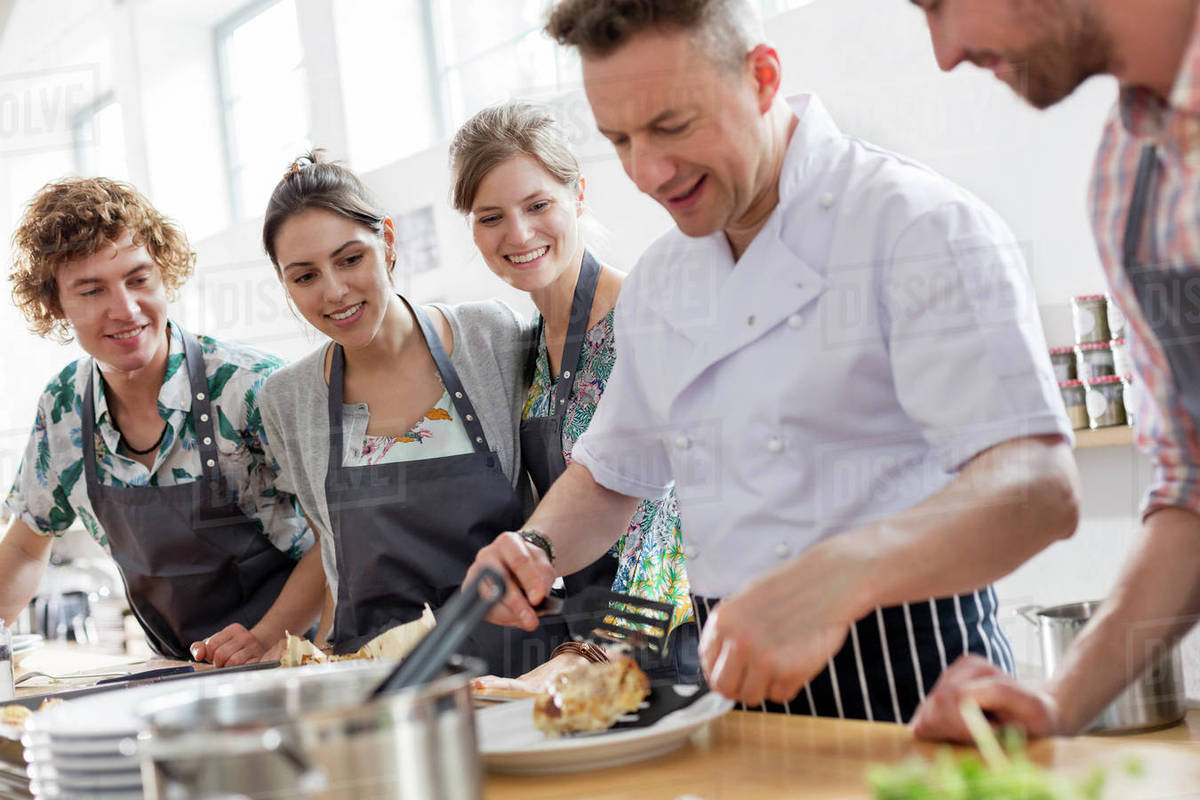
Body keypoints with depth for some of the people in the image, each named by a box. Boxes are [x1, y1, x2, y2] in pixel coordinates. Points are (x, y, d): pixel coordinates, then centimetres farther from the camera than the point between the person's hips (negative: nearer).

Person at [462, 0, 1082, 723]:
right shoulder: (657, 283, 12)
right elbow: (611, 477, 24)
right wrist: (534, 548, 2)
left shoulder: (921, 224, -11)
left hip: (907, 688, -5)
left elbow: (1039, 487, -23)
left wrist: (833, 580, -39)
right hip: (739, 678, 6)